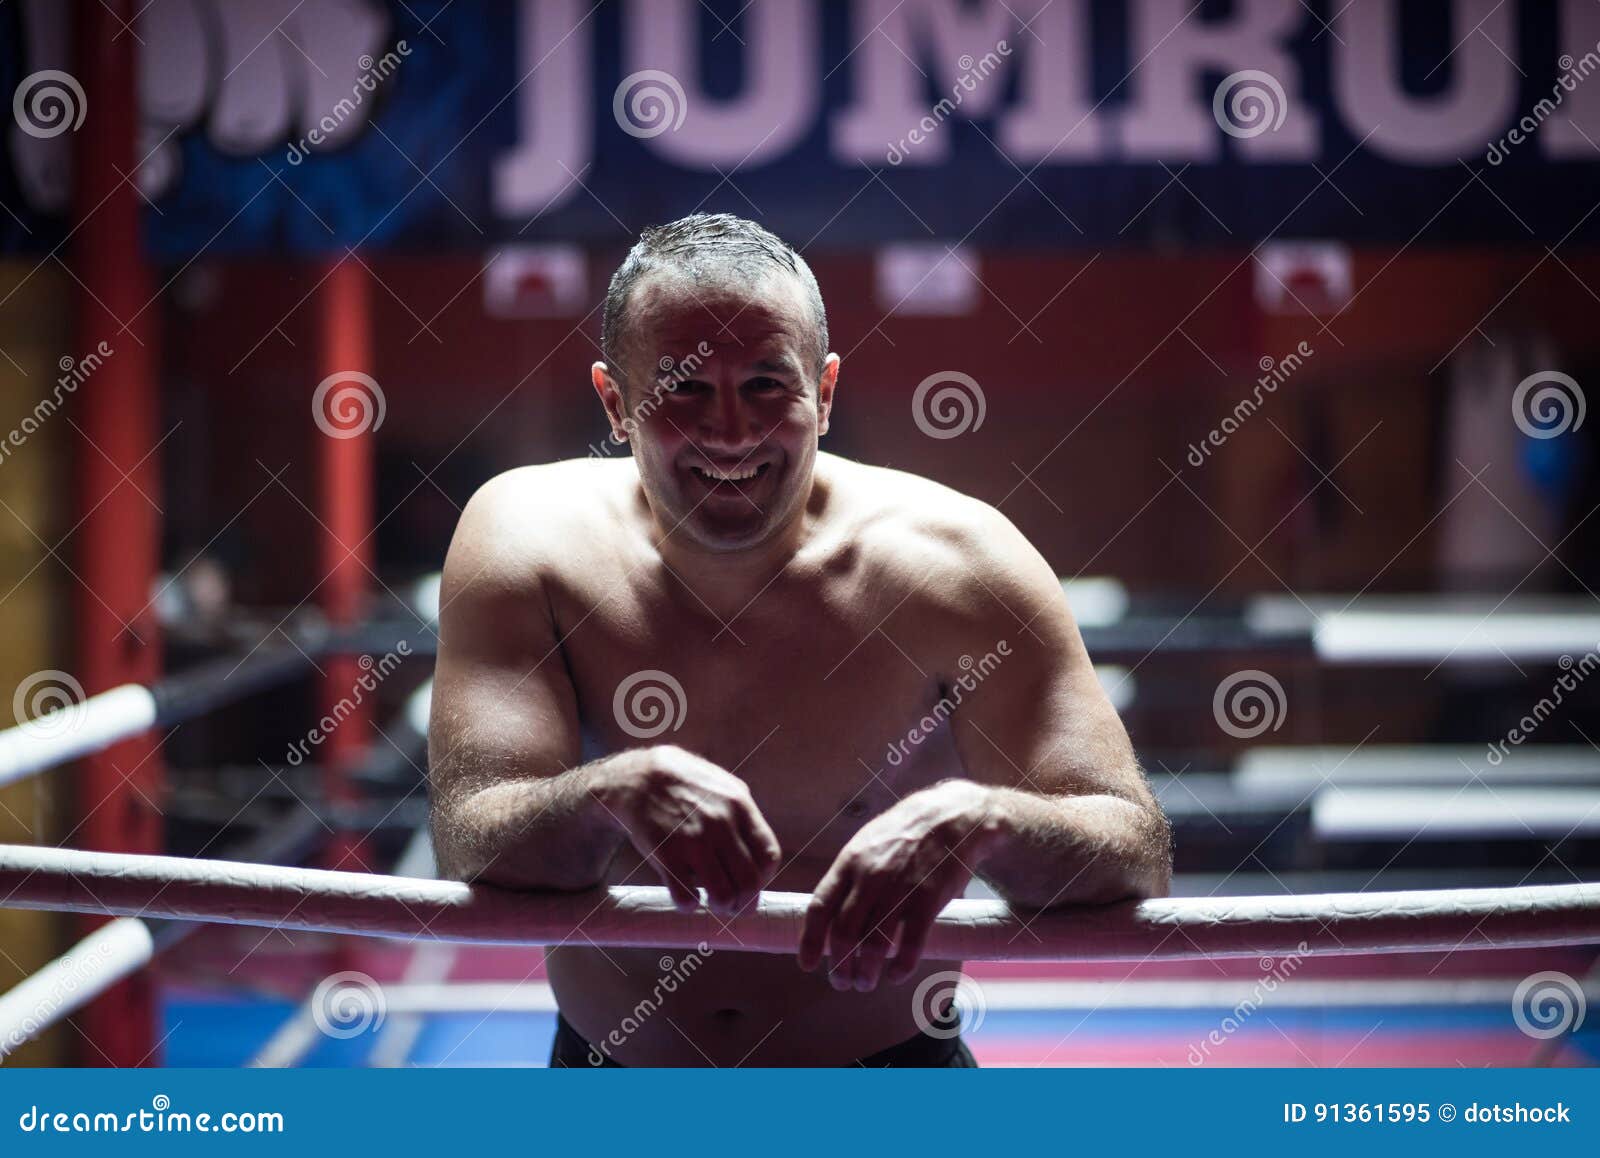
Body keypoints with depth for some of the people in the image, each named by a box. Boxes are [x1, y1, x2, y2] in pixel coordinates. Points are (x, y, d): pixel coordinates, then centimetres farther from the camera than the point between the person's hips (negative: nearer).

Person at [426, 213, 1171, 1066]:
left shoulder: (952, 565, -14)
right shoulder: (528, 541, -10)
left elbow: (1138, 860, -19)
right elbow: (470, 849, -19)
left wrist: (976, 822, -40)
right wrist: (612, 795, -41)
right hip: (610, 1059, 2)